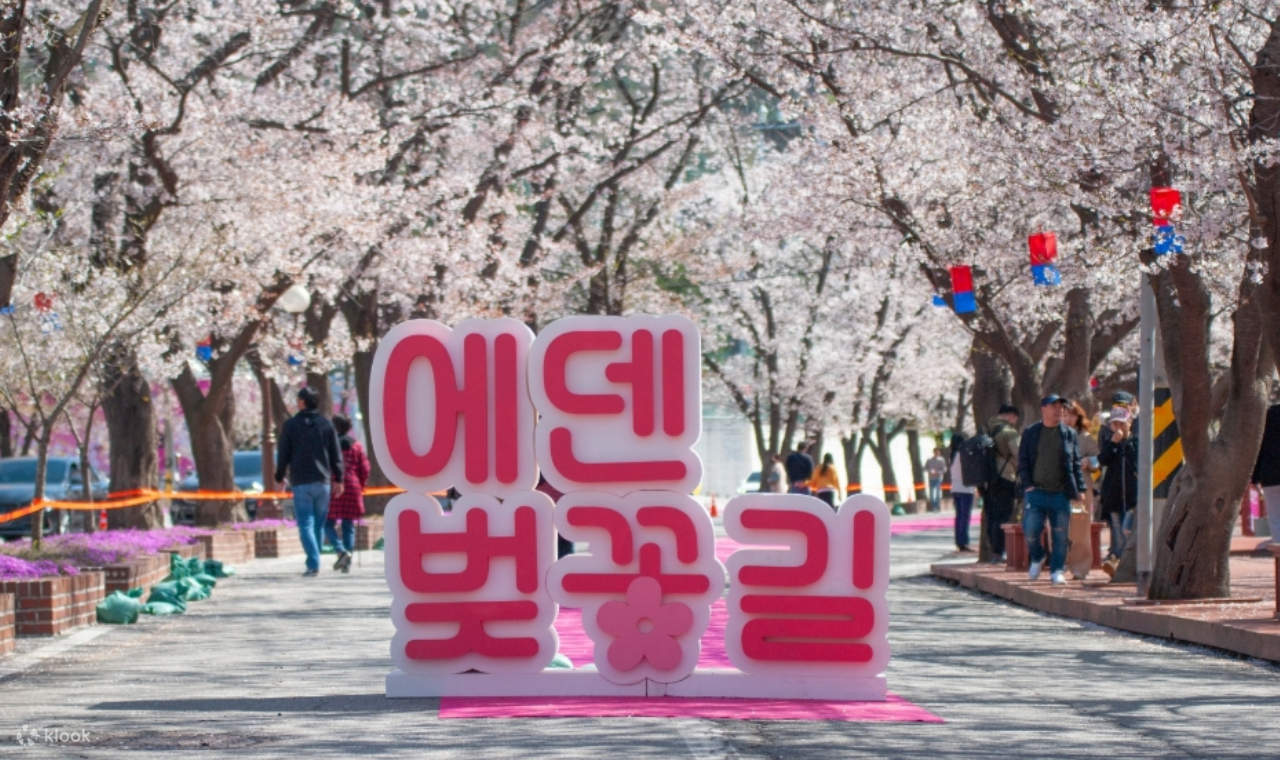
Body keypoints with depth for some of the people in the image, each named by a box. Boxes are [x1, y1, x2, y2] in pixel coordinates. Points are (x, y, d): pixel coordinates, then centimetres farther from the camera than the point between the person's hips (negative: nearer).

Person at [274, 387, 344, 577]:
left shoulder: (291, 425, -1)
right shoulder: (326, 424, 6)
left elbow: (283, 454, 1)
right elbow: (336, 455, 7)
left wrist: (279, 478, 12)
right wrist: (338, 479, 13)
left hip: (301, 483, -3)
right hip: (322, 481, 3)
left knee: (305, 524, -6)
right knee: (318, 524, 12)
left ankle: (314, 563, -19)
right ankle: (314, 562, 13)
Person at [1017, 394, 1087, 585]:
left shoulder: (1069, 434, 10)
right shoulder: (1030, 433, 8)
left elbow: (1076, 464, 11)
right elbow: (1022, 462, 8)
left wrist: (1079, 489, 3)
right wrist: (1027, 484, -5)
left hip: (1061, 493, 1)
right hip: (1037, 491, -1)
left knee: (1060, 534, 0)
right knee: (1031, 529, -9)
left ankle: (1057, 570, 9)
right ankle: (1036, 558, 18)